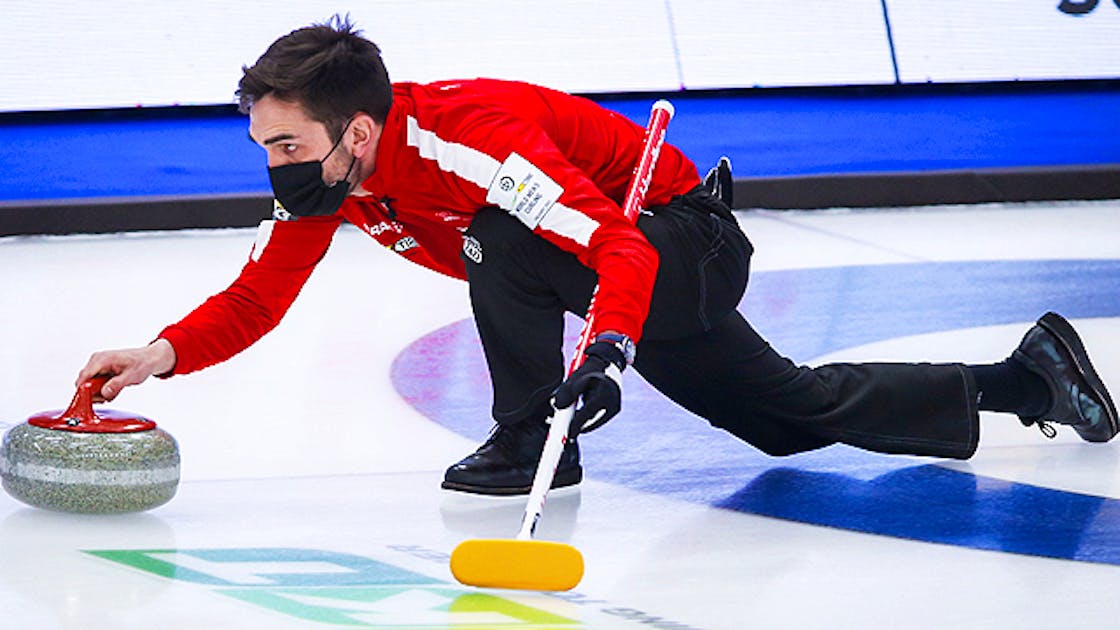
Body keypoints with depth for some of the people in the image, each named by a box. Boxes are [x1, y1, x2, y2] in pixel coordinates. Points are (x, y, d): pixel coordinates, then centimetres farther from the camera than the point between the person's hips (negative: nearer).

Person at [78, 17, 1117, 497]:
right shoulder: (322, 181, -12)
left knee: (501, 242, -33)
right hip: (649, 270, 9)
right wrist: (164, 355, -24)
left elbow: (620, 249, -42)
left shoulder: (466, 141, -37)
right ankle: (1020, 379, 29)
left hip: (677, 244, -9)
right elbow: (256, 299, -7)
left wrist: (606, 350, -58)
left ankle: (531, 444, -14)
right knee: (792, 413, 18)